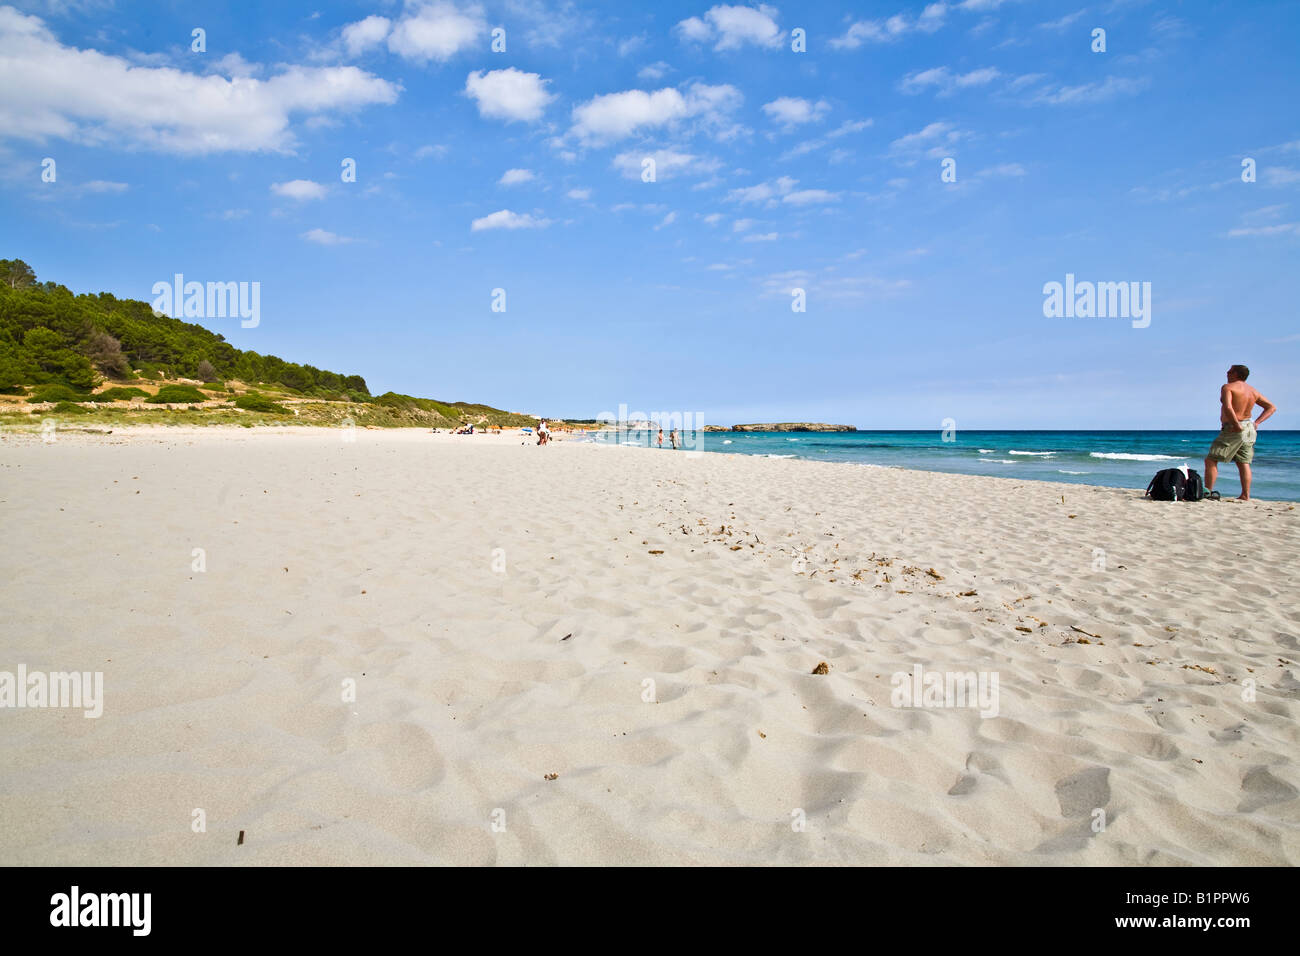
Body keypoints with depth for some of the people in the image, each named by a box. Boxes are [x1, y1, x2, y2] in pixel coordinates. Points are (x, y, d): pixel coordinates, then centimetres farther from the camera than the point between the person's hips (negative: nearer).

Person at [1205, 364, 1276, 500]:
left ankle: (1207, 492, -9)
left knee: (1211, 460, -3)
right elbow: (1272, 407, 17)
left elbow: (1227, 407, -26)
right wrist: (1257, 422, 9)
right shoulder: (1253, 390, 14)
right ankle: (1245, 496, 9)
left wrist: (1237, 425, -21)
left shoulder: (1228, 387, -8)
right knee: (1244, 463, 11)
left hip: (1233, 429, -8)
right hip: (1249, 428, 8)